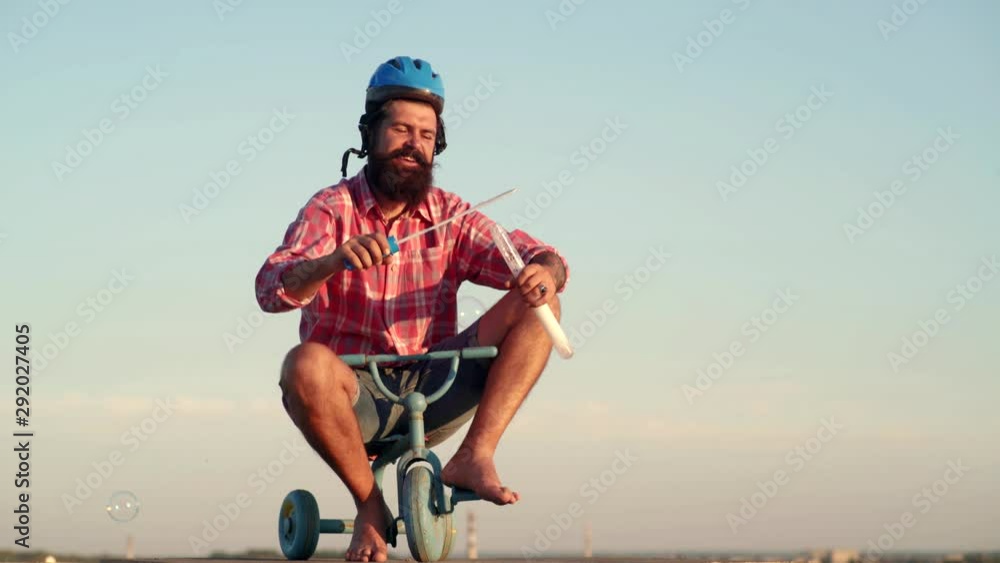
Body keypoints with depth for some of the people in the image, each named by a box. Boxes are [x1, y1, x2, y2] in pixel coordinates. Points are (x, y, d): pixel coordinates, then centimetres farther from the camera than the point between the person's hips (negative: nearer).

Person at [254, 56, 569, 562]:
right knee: (306, 365, -38)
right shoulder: (332, 210, -4)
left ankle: (474, 457, -17)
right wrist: (336, 261, -40)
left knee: (536, 305, -12)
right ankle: (369, 504, -13)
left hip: (433, 390, 3)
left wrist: (546, 271, -27)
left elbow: (534, 257, -1)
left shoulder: (448, 216, 6)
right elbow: (271, 290, -20)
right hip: (357, 398, -3)